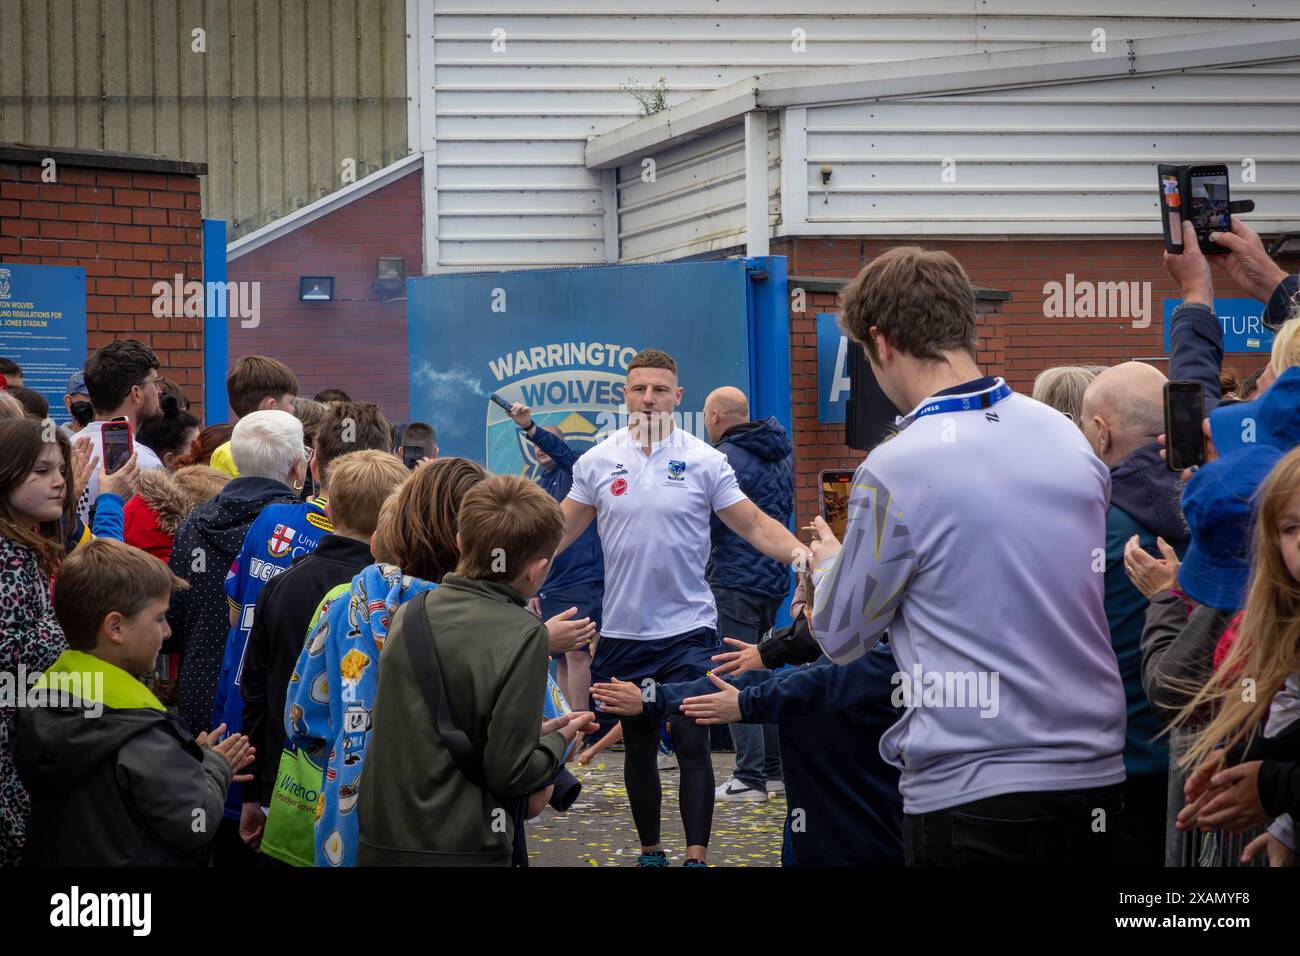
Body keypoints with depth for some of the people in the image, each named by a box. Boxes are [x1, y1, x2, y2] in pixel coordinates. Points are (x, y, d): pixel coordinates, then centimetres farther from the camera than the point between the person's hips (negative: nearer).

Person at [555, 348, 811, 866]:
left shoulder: (705, 461, -1)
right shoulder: (597, 462, 4)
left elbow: (754, 524, -1)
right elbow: (559, 530, 11)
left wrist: (800, 553, -17)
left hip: (687, 629, -2)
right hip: (622, 630, 2)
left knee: (691, 745, -7)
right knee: (638, 746, 11)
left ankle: (697, 857, -5)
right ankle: (650, 851, 24)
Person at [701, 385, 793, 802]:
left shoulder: (725, 459, -14)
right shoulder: (780, 454, 14)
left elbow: (704, 524, -16)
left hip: (734, 580, -9)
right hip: (774, 577, 9)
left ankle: (750, 777, -8)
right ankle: (774, 768, 19)